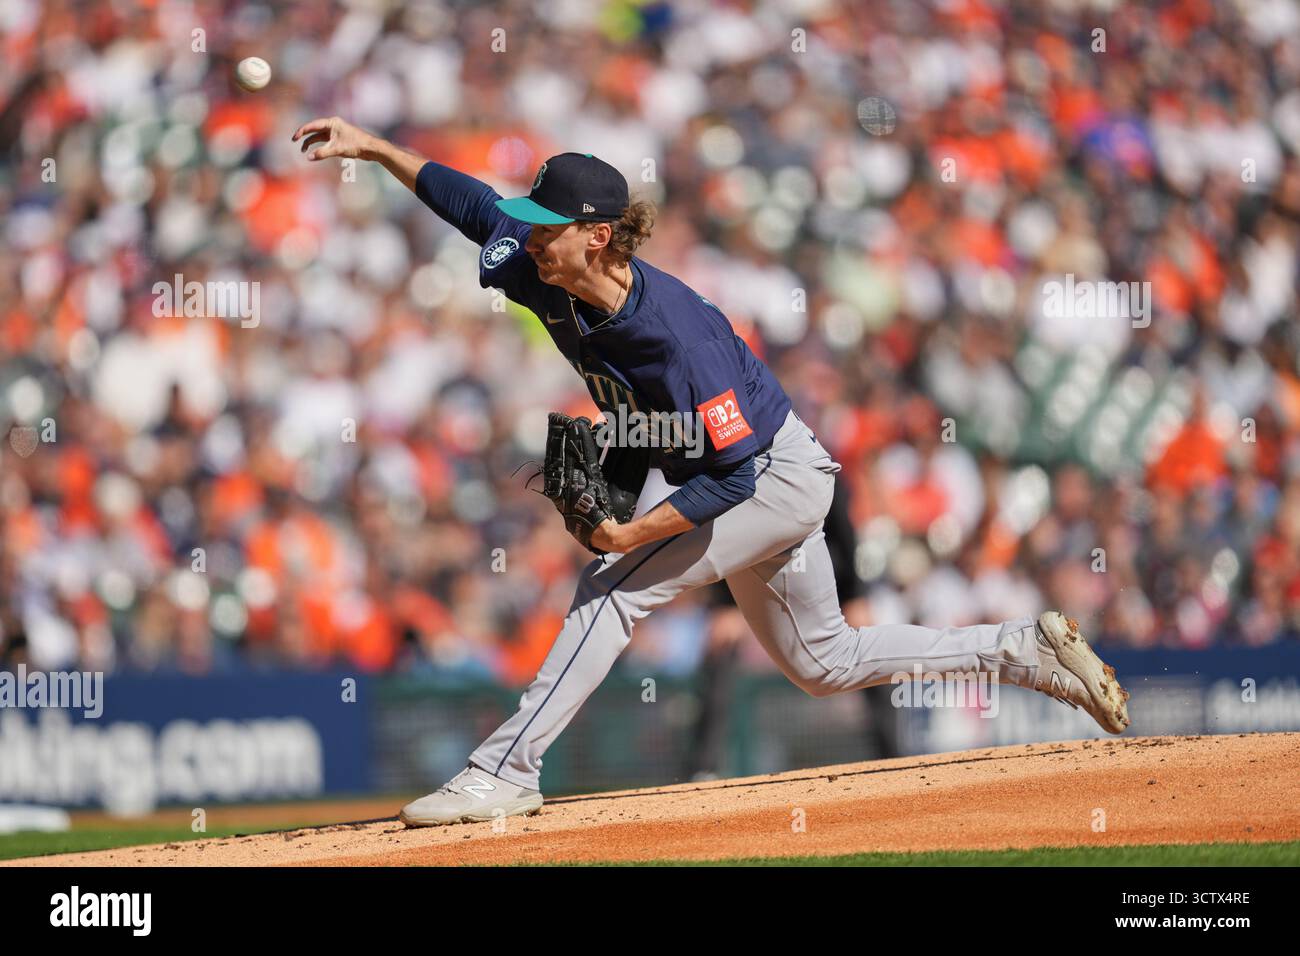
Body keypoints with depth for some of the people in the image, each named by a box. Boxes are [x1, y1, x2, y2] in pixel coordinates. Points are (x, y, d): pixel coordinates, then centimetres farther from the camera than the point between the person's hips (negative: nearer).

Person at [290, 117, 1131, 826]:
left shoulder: (677, 334, -35)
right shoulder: (551, 281, -13)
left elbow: (733, 471, -33)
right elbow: (474, 202, 3)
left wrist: (636, 534, -40)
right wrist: (374, 148, -2)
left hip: (777, 474, -9)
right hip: (735, 480, 9)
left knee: (613, 590, -20)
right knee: (826, 663, 19)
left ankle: (505, 774, -18)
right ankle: (1028, 650, 27)